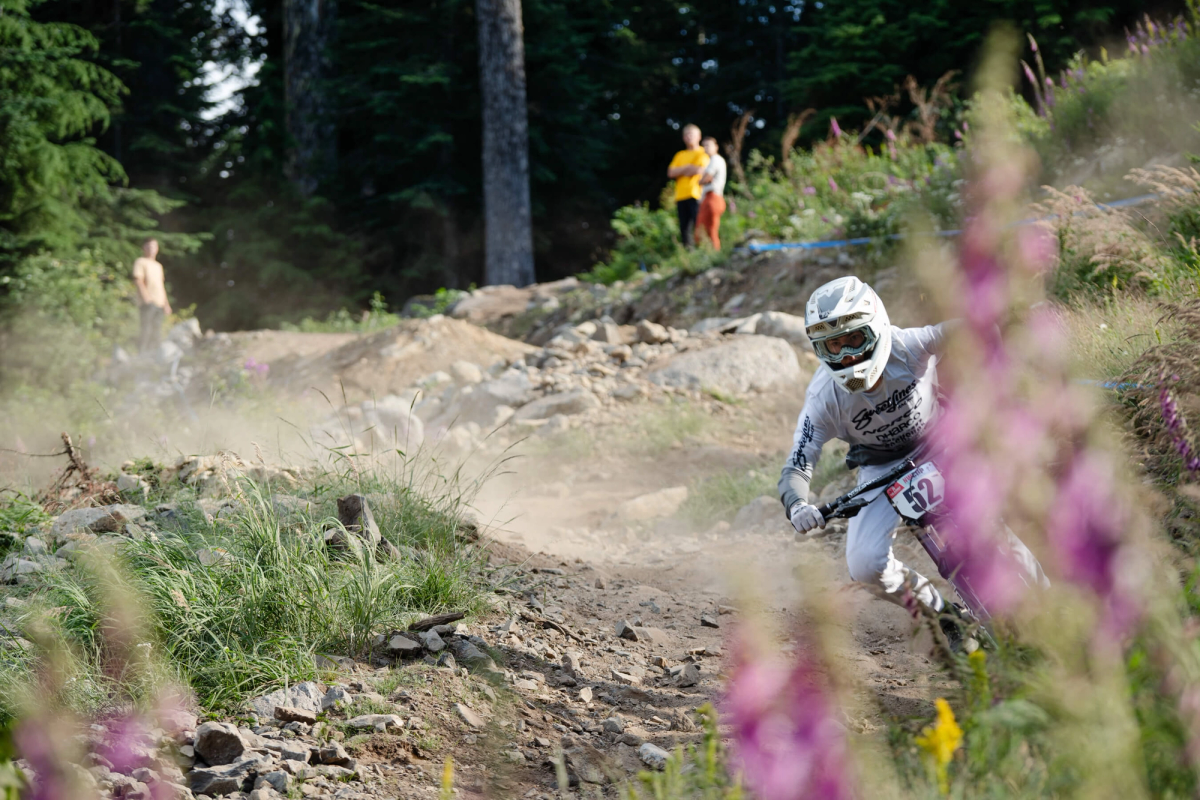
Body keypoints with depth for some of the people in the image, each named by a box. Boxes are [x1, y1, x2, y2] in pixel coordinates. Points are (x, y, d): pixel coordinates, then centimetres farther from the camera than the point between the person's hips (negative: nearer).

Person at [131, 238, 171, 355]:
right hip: (147, 303, -7)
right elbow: (137, 280, -9)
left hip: (159, 303, 7)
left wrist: (166, 303, 20)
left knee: (157, 334, 5)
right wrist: (146, 297, -19)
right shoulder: (140, 262, 2)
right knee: (146, 331, -13)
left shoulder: (158, 266, 24)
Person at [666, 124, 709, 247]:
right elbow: (671, 173, 8)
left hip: (696, 195, -6)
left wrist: (681, 171, -1)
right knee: (684, 228, 2)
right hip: (681, 195, 6)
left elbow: (699, 170, -11)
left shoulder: (702, 153, 5)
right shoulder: (680, 155, 21)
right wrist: (687, 168, -6)